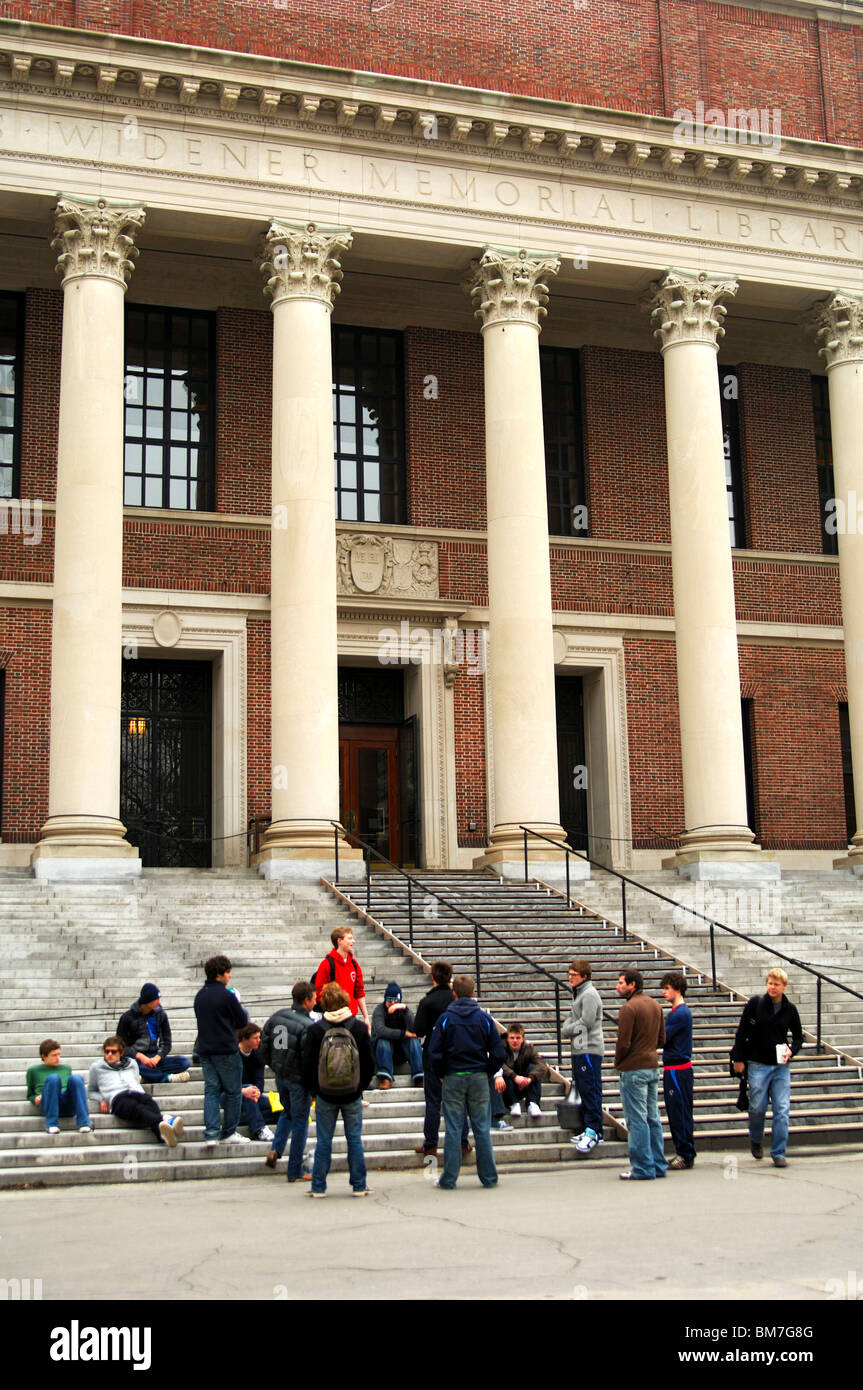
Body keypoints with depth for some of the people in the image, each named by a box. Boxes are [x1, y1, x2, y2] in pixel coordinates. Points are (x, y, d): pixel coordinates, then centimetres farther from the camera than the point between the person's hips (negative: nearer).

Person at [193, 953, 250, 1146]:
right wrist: (240, 1008, 12)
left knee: (211, 1090, 7)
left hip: (205, 1050, 6)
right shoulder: (226, 995, -13)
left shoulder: (200, 995, 8)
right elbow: (242, 1021, -7)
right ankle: (229, 1133, 12)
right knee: (233, 1092, 7)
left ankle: (211, 1134, -2)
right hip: (226, 1051, -6)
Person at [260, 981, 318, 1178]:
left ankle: (275, 1150, 12)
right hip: (298, 1079, -6)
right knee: (300, 1123, 6)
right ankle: (295, 1171, 13)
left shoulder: (276, 1017, 0)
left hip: (280, 1076, 6)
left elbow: (264, 1047, 6)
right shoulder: (307, 1025, -21)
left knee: (288, 1112, 29)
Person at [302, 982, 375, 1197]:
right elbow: (370, 1062, 1)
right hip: (352, 1095, 1)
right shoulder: (359, 1028, -4)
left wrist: (314, 1090, 10)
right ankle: (359, 1186, 12)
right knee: (354, 1139, 9)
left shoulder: (315, 1030, -8)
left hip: (325, 1096, -1)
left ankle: (318, 1187, 11)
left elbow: (307, 1064, -3)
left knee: (323, 1141, 7)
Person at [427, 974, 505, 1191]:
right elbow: (498, 1051, -1)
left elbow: (434, 1053, -5)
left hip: (453, 1078, -1)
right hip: (479, 1078, 1)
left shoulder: (445, 1019, -4)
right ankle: (489, 1177, 10)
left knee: (453, 1130, 2)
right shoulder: (484, 1018, 0)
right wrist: (489, 1073, 11)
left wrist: (443, 1075, 7)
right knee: (482, 1128, 6)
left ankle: (449, 1179, 5)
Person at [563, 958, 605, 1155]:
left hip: (590, 1049, -10)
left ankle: (593, 1131, -9)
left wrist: (567, 1030, -4)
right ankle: (591, 1130, 18)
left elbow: (586, 1023, -18)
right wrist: (567, 1028, 0)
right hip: (579, 1050, 10)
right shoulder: (578, 994, 20)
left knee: (590, 1090, -10)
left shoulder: (590, 994, -11)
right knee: (583, 1089, 12)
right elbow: (571, 1019, 22)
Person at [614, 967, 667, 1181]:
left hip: (633, 1069, -8)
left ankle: (643, 1168, -1)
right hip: (653, 1067, 8)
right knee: (653, 1118, 12)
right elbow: (661, 1038, 16)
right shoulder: (655, 1005, 11)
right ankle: (658, 1165, 15)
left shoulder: (629, 1008, -15)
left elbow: (623, 1043, -17)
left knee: (637, 1121, -3)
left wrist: (618, 1062, -1)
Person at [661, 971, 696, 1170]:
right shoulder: (675, 1011, 16)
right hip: (672, 1068, 10)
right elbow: (666, 1036, 14)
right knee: (674, 1112, 13)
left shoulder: (680, 1013, -16)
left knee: (681, 1112, -5)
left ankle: (686, 1155, 0)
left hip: (678, 1069, -10)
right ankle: (681, 1153, 19)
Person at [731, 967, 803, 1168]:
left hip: (781, 1066, 2)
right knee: (758, 1108, 1)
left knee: (782, 1110, -3)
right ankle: (756, 1139, 31)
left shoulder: (790, 1009, 3)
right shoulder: (755, 1003, -5)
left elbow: (798, 1036, 15)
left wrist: (791, 1051, -5)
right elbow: (742, 1032, -1)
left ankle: (778, 1153, 5)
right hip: (757, 1065, -2)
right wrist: (738, 1059, -4)